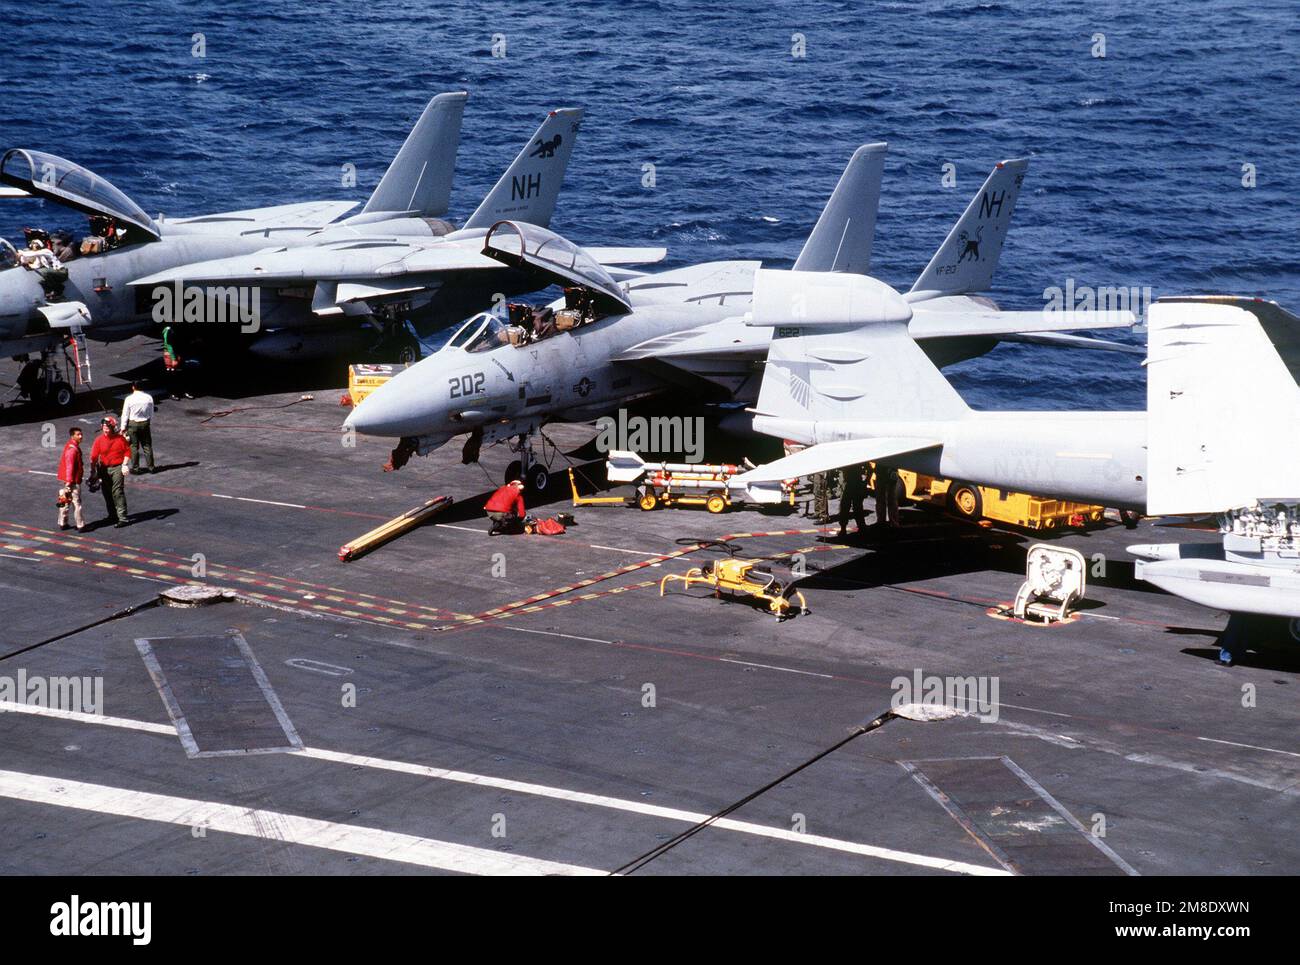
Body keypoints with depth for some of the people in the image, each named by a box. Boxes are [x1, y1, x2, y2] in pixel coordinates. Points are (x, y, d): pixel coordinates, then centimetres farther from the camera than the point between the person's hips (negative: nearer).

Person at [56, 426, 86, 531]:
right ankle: (80, 525, 3)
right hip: (73, 481, -10)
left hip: (67, 479, 10)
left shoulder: (69, 445, 10)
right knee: (76, 503, -2)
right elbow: (69, 467, -24)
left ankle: (62, 523, 24)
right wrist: (69, 482, -24)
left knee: (65, 501, 16)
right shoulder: (72, 449, -21)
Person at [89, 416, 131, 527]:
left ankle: (122, 517, -11)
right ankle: (112, 515, 27)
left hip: (117, 468, -3)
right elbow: (93, 457, -3)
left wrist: (124, 465, -6)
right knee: (107, 494, 11)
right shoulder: (99, 440, -2)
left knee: (117, 492, -11)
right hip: (104, 469, 3)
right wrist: (93, 472, -9)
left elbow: (127, 451, 4)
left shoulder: (119, 438, -5)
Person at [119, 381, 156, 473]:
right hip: (145, 424, 3)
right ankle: (150, 467, 15)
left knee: (134, 447, 6)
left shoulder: (129, 399, -13)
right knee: (147, 446, 11)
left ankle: (135, 468, 9)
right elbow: (151, 413, 3)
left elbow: (125, 414, -7)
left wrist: (123, 427, 1)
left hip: (133, 424, -3)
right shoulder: (149, 398, -4)